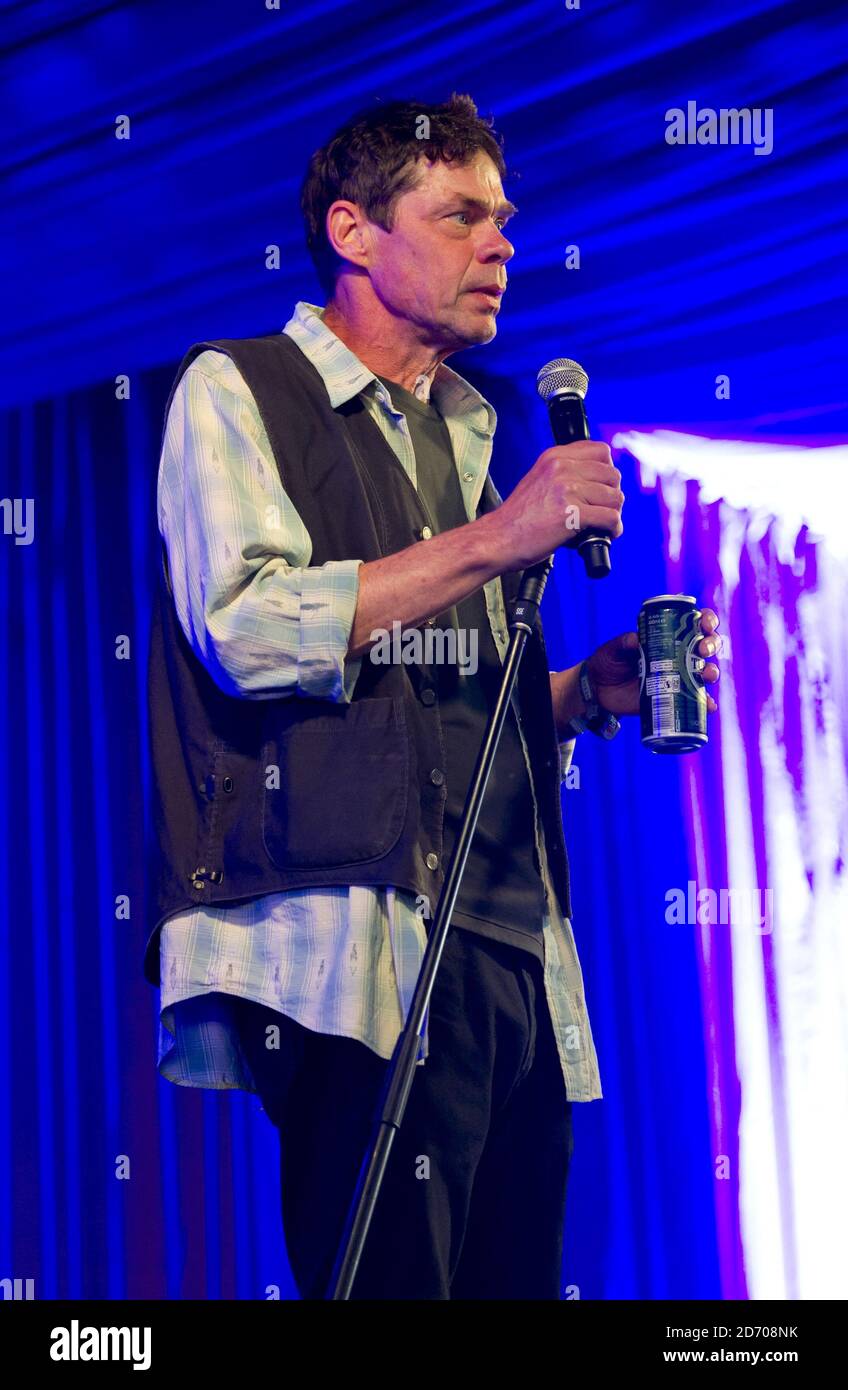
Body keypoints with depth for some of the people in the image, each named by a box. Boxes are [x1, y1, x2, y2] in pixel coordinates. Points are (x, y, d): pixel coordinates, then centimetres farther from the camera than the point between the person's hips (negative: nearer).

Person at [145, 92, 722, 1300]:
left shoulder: (465, 436, 25)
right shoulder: (238, 393, 4)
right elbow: (246, 630, -12)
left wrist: (592, 690, 9)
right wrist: (494, 540, -12)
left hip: (517, 951, 7)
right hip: (369, 946, -7)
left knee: (517, 1276, 5)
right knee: (391, 1279, -12)